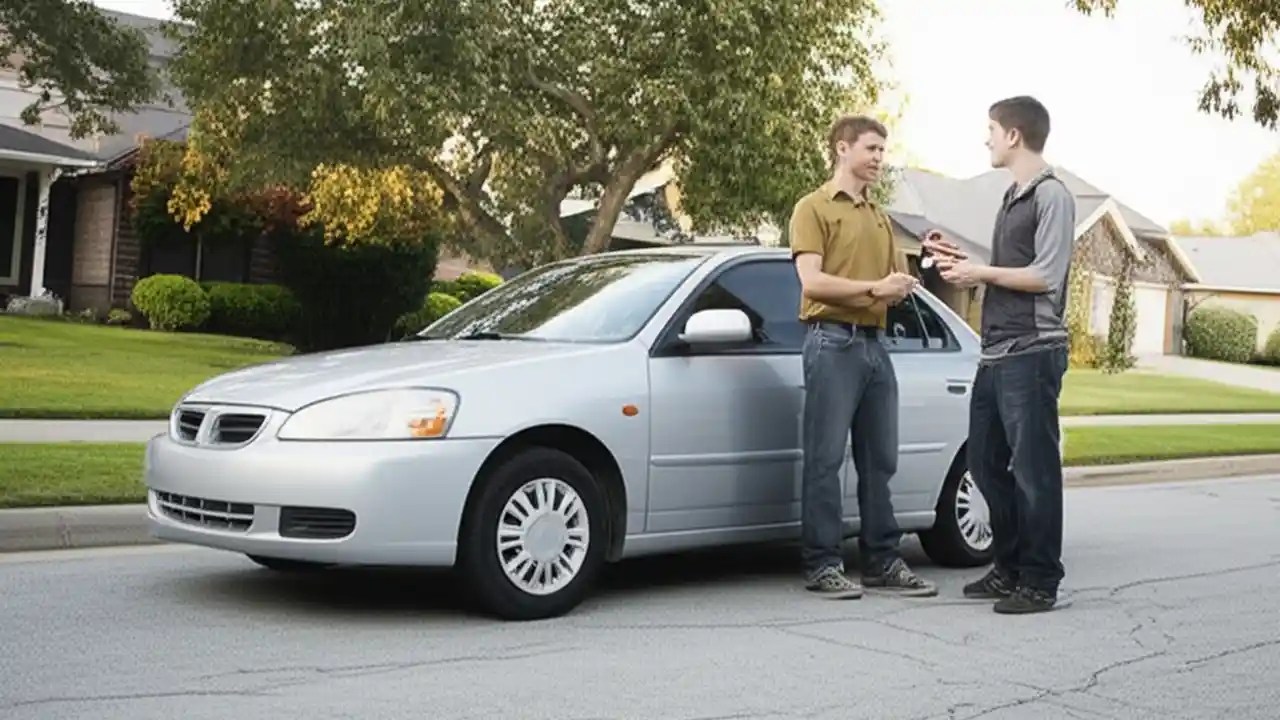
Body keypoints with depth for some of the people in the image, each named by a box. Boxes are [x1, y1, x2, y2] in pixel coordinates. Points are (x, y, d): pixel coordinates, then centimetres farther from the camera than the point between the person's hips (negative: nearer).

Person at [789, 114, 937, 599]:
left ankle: (882, 560, 14)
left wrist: (902, 287, 1)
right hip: (833, 341, -7)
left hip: (875, 344, 7)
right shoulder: (814, 208, 1)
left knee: (879, 460, 8)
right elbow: (812, 281, -11)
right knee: (825, 459, -6)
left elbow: (892, 285, 24)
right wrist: (873, 287, -17)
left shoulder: (880, 218, 23)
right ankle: (822, 565, -2)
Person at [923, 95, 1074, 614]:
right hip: (995, 353, 9)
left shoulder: (1052, 196, -7)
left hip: (1032, 353, -9)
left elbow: (1045, 276, -14)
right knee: (987, 463, 11)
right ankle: (1009, 568, 22)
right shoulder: (1012, 198, 20)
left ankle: (1040, 582, 0)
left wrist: (980, 273, -8)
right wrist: (962, 262, 14)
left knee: (1033, 468, -6)